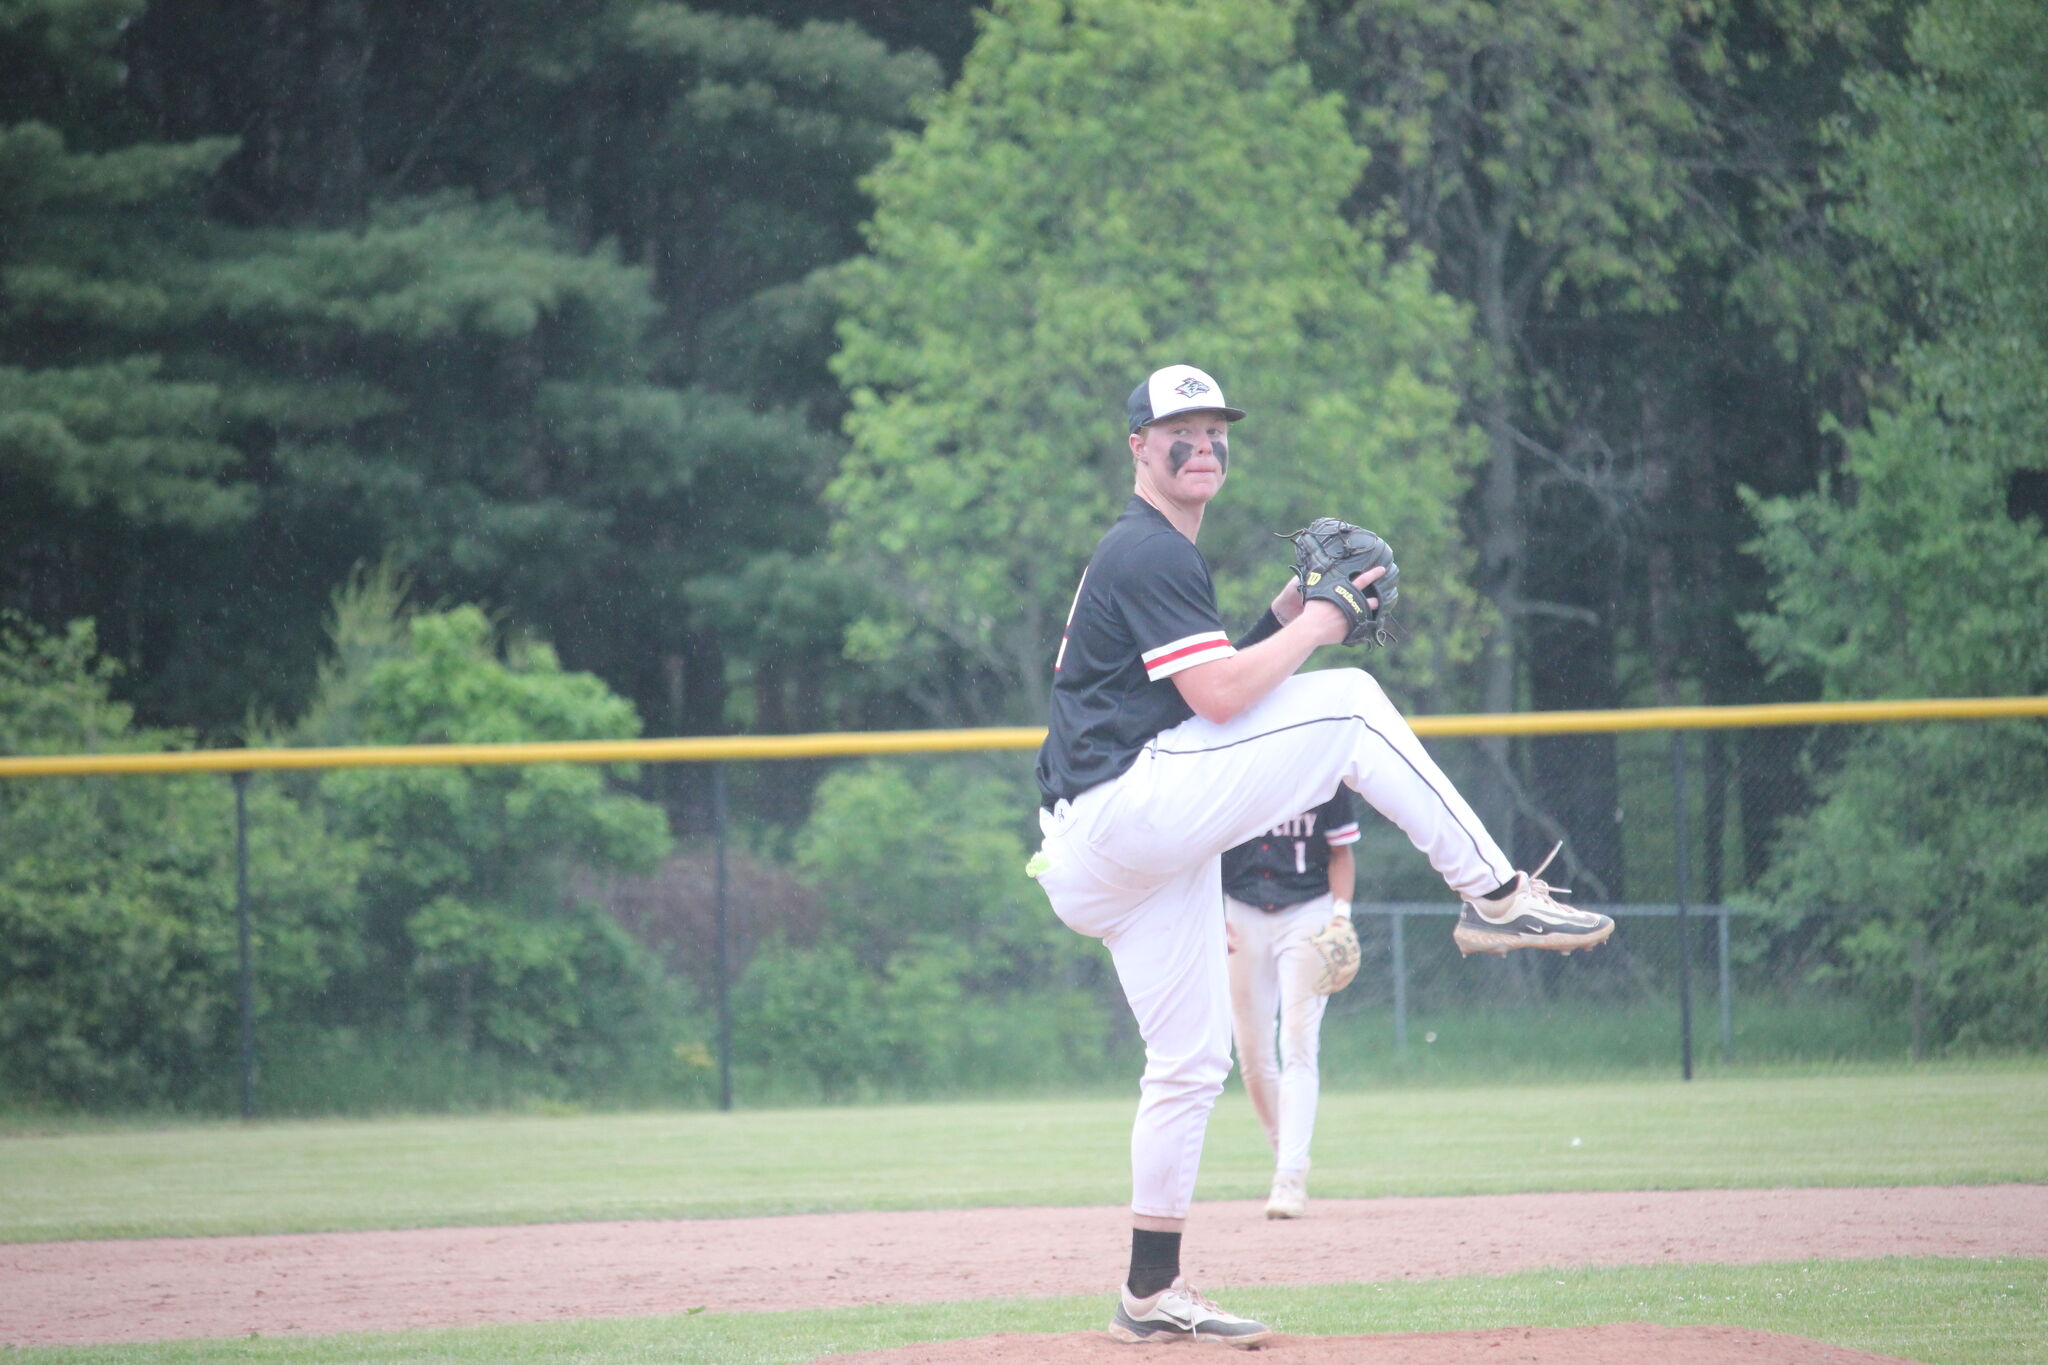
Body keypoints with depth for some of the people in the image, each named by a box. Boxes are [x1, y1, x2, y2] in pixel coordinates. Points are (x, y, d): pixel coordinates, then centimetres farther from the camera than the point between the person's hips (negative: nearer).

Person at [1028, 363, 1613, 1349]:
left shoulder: (1152, 555, 24)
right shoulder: (1148, 554, -9)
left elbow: (1212, 680, 25)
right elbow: (1219, 698, -18)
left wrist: (1279, 620, 12)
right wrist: (1313, 629, -5)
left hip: (1105, 852, 11)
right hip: (1131, 807, -11)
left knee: (1190, 1063, 11)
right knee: (1346, 704, -14)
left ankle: (1152, 1296, 14)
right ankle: (1498, 895, -13)